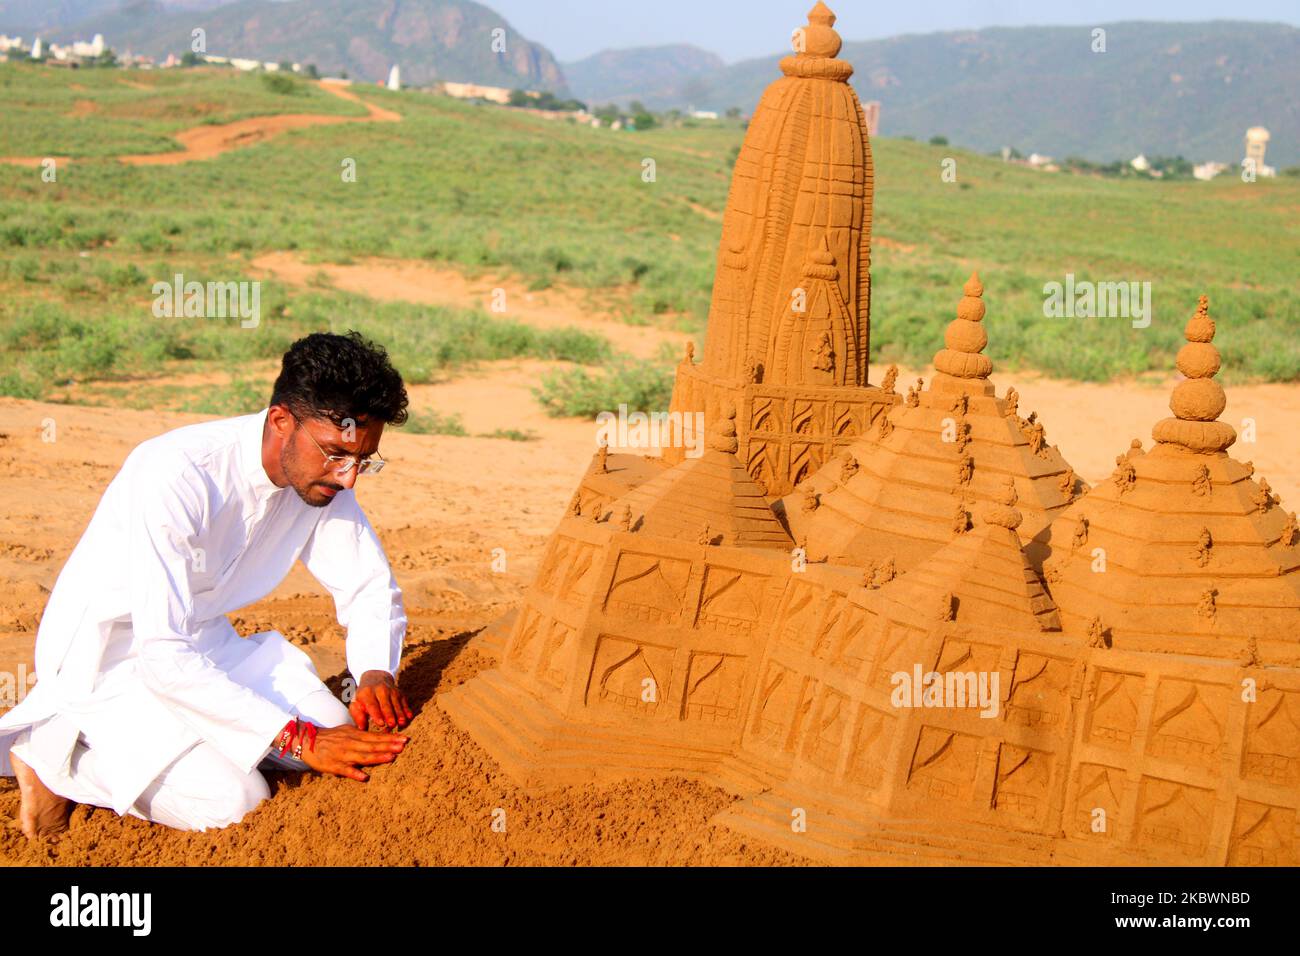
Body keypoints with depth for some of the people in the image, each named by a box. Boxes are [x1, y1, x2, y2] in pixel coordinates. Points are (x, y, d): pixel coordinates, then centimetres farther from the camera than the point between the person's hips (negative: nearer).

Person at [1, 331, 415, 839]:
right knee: (233, 803, -22)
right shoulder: (176, 475, -31)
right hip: (113, 658, -7)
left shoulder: (321, 472, -10)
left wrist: (376, 673, -20)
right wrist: (300, 739, -34)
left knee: (337, 729, -12)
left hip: (206, 641, 7)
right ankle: (52, 751, -1)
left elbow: (372, 589, 2)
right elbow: (163, 659, -34)